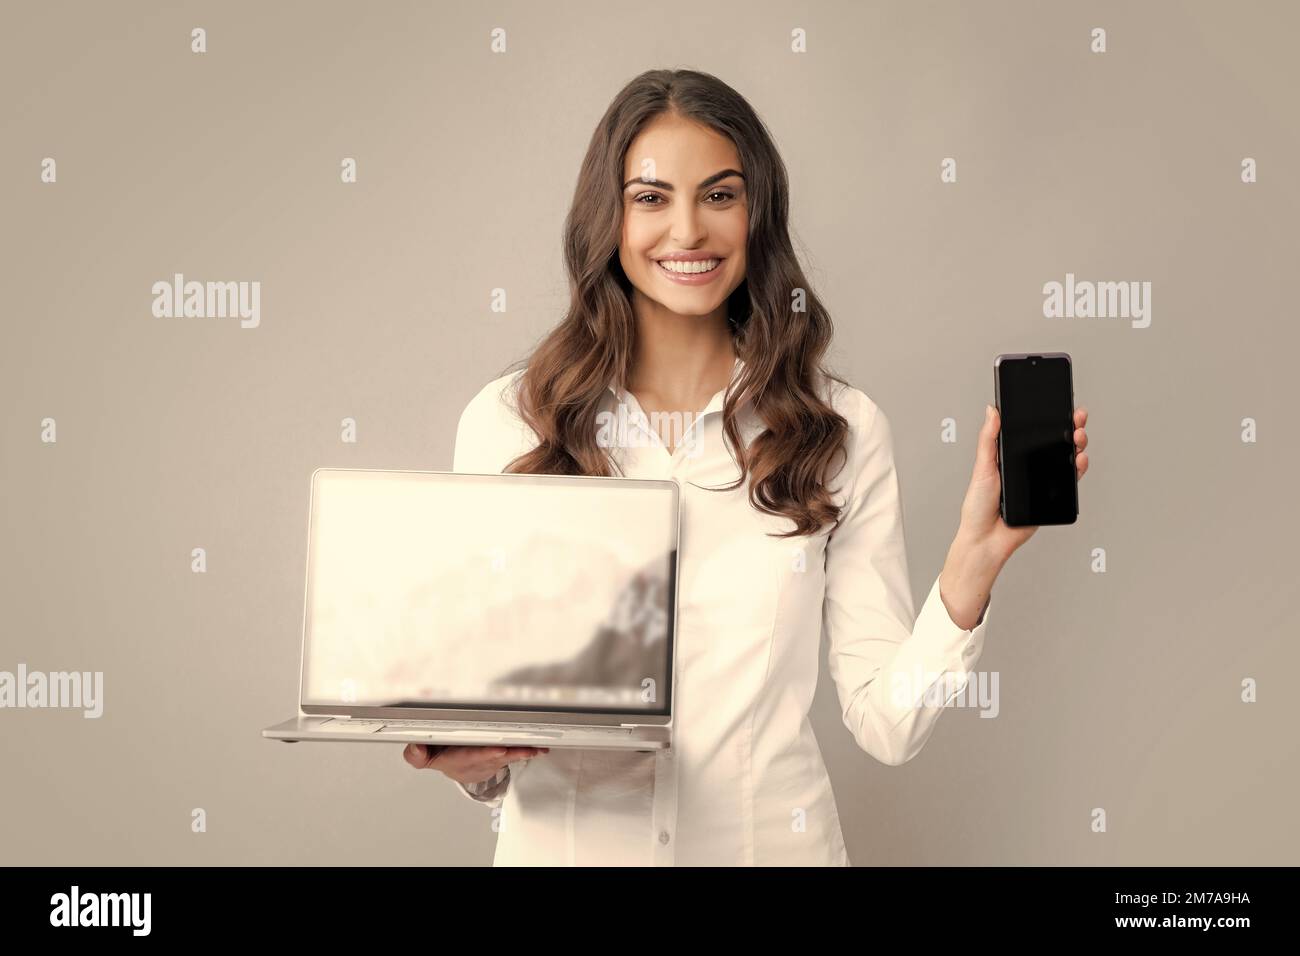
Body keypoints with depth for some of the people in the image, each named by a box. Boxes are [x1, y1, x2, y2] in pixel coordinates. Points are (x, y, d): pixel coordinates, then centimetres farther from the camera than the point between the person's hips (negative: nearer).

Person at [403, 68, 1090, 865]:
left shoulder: (842, 428, -5)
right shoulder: (507, 422, -6)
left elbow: (888, 725, -8)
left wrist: (976, 556, -20)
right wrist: (467, 759, -20)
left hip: (772, 840, 0)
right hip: (565, 840, 0)